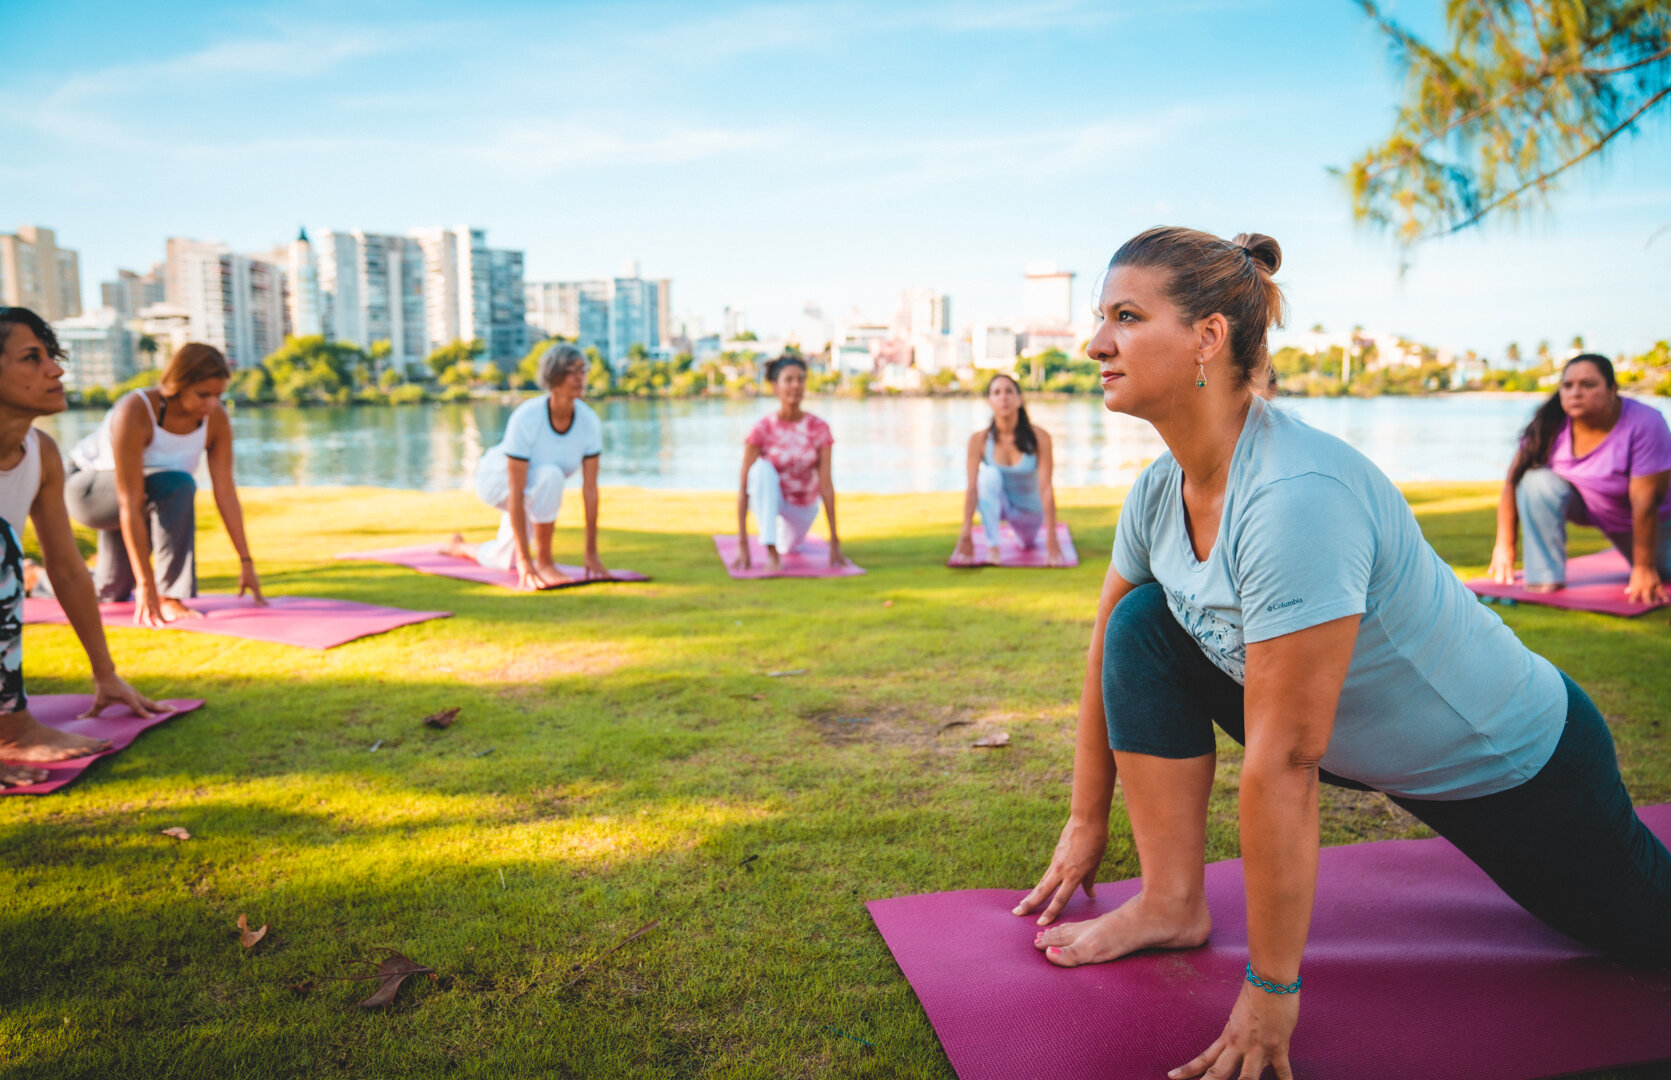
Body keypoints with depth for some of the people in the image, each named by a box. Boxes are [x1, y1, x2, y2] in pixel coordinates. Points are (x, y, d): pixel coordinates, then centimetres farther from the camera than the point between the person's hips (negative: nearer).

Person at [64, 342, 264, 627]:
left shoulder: (216, 419, -21)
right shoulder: (135, 412, -36)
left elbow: (226, 492, -17)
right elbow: (130, 505, -39)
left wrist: (246, 562, -19)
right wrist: (147, 586, -41)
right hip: (88, 487, -7)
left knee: (112, 595, 17)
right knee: (177, 486, -36)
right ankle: (171, 595, -27)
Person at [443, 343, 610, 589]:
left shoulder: (589, 421, -24)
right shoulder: (526, 419, -38)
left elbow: (590, 489, -20)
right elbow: (515, 493, -38)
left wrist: (592, 554, -20)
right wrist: (525, 560, -40)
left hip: (536, 491, 6)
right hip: (497, 479, -6)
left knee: (504, 561, 25)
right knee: (550, 477, -39)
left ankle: (459, 546, 58)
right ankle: (543, 562, -23)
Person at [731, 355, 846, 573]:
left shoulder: (819, 429, -18)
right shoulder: (761, 430, -24)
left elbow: (826, 485, -19)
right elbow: (744, 487, -24)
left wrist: (835, 542, -20)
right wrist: (742, 545, -30)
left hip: (804, 507, 3)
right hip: (770, 498, -3)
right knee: (762, 467, -36)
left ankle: (785, 529, 56)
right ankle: (771, 554, -35)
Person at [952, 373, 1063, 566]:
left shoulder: (1039, 437, -22)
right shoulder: (979, 440, -19)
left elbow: (1046, 488, -25)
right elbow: (972, 488, -22)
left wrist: (1051, 538, -28)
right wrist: (966, 535, -29)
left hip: (1029, 509, 2)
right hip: (996, 505, -2)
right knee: (990, 474, -30)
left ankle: (1025, 536, 45)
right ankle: (992, 547, -27)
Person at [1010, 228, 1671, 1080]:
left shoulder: (1297, 497, -39)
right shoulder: (1161, 489, -14)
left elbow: (1282, 764, -37)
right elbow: (1108, 653, -1)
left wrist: (1271, 991, -30)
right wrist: (1086, 824, 6)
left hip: (1515, 767, -6)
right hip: (1363, 746, 6)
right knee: (1145, 626, -12)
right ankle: (1173, 904, -4)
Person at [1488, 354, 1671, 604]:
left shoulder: (1646, 424, -28)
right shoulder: (1551, 424, -21)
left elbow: (1646, 502, -29)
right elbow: (1513, 481, -18)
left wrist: (1644, 568, -27)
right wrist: (1504, 548, -20)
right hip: (1582, 503, 0)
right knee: (1536, 480, -26)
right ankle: (1546, 577, -22)